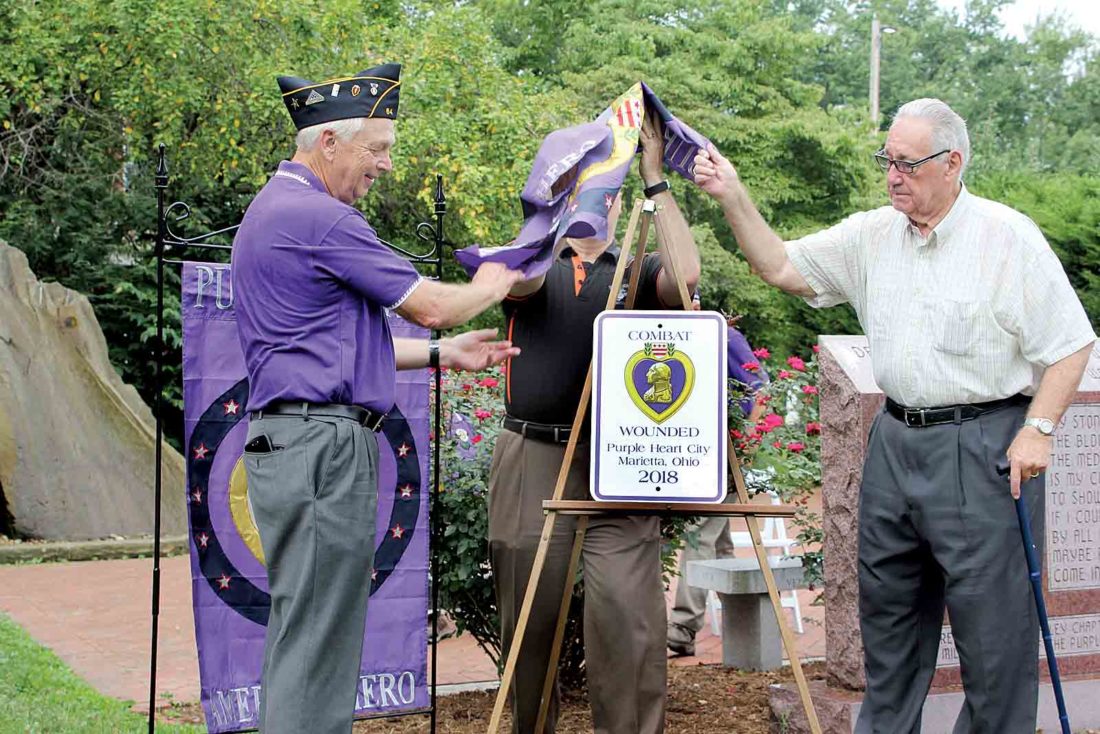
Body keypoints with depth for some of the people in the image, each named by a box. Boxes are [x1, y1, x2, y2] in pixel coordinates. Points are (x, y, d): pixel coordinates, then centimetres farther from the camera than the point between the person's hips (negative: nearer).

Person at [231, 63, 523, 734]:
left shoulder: (276, 210, 20)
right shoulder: (319, 217, -14)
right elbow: (430, 305, -10)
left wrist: (444, 353, 20)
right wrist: (491, 286, 11)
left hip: (292, 442, 11)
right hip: (325, 443, -11)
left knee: (304, 634, 13)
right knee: (317, 640, -8)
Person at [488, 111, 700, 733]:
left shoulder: (638, 273, 12)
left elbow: (686, 274, -10)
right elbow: (524, 279, -13)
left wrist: (655, 177, -8)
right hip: (532, 460, 1)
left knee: (628, 618, -11)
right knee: (531, 621, 6)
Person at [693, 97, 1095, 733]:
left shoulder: (1010, 238, -9)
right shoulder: (872, 235, 7)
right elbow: (783, 267, 7)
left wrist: (1038, 429, -15)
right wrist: (734, 198, -4)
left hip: (983, 448, -6)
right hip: (896, 440, 6)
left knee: (992, 620, -1)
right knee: (887, 609, 16)